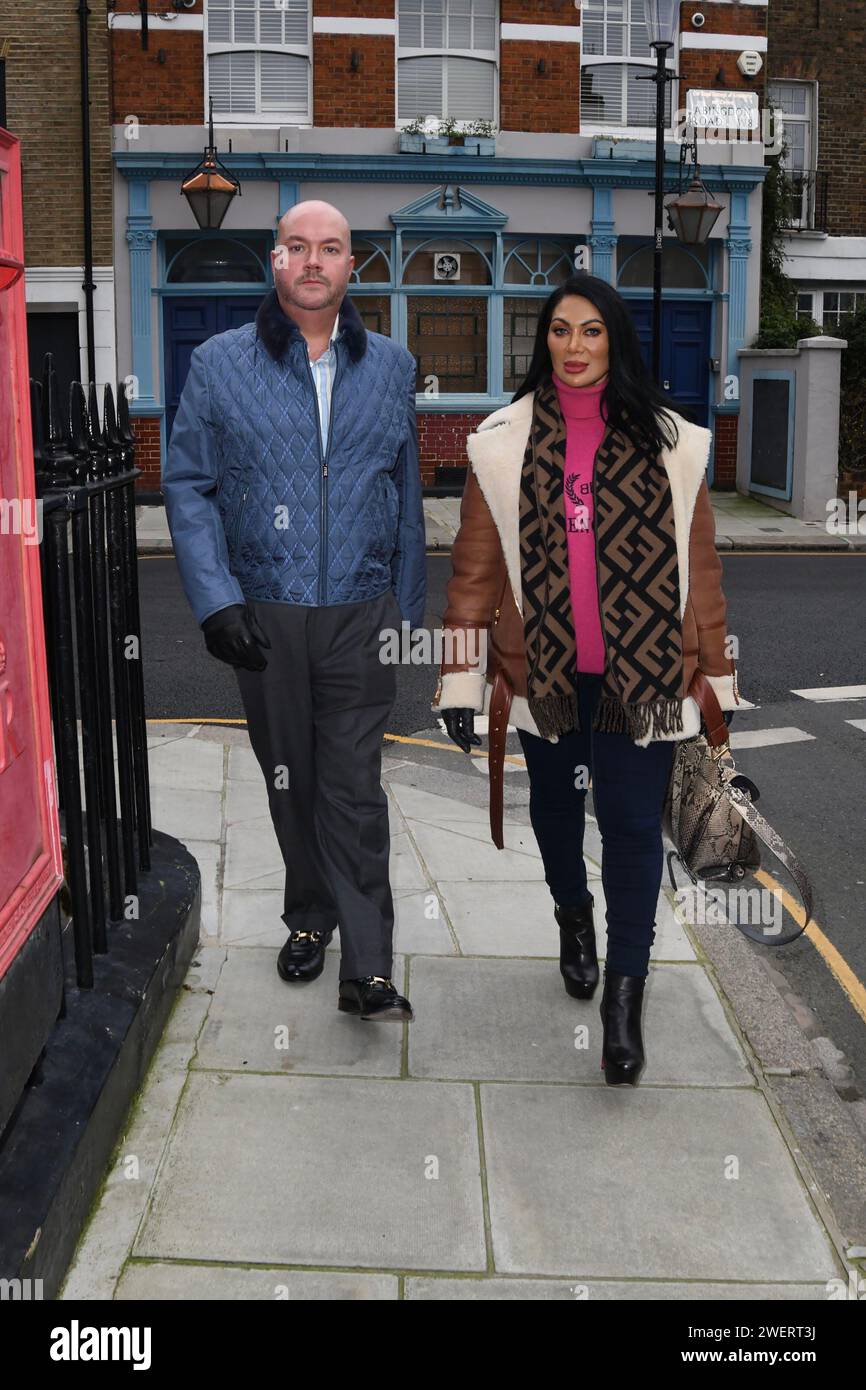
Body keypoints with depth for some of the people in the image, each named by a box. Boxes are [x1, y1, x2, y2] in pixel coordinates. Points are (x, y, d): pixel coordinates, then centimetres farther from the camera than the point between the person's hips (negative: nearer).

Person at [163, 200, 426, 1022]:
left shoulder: (390, 367, 9)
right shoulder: (219, 365, 3)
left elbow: (406, 494, 12)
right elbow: (188, 487, 1)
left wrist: (408, 608, 10)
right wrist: (215, 601, -9)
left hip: (360, 614, 0)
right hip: (263, 615, 1)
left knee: (354, 788, -4)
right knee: (288, 780, 12)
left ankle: (366, 968, 0)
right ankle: (310, 918, 32)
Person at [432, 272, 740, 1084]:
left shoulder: (669, 443, -1)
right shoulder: (504, 443, -1)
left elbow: (699, 566, 2)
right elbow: (475, 566, -1)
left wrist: (717, 672, 3)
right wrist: (460, 678, -3)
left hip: (642, 673, -1)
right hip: (543, 670, 2)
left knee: (633, 825, -2)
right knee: (555, 807, 20)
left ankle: (624, 994, 10)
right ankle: (573, 917, 48)